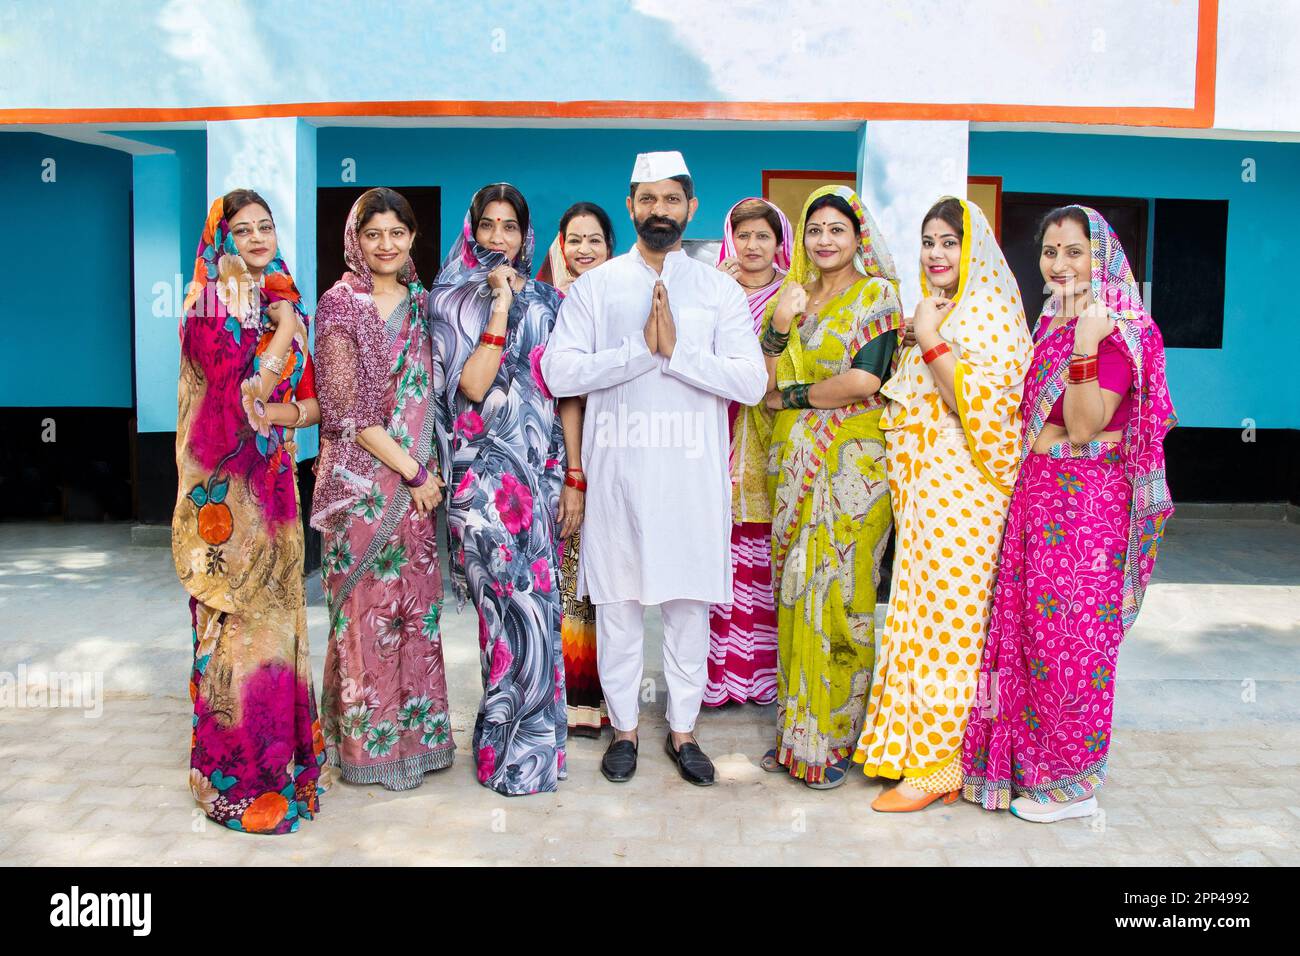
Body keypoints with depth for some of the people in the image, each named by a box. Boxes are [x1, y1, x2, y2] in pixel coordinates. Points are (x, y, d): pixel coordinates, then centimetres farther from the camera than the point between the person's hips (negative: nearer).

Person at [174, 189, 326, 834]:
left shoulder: (282, 301, 13)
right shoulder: (209, 306, -7)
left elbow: (313, 398, 10)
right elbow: (245, 389, -18)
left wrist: (277, 412, -10)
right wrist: (284, 328, -10)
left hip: (273, 480, 6)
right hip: (228, 485, -6)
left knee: (273, 606, 11)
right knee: (240, 618, -3)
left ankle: (279, 750, 23)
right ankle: (237, 773, 8)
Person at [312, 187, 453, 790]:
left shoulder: (419, 301, 12)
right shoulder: (340, 305, -6)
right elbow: (345, 409, -12)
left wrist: (427, 470, 4)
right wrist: (410, 471, -12)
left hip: (419, 476, 6)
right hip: (363, 476, -6)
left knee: (416, 604, 9)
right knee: (367, 607, 0)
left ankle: (414, 731, 22)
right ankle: (369, 741, 14)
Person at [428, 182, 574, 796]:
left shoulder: (545, 302, 12)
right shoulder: (451, 301, 2)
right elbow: (471, 386, -12)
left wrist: (573, 475, 5)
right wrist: (501, 306, -12)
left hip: (540, 467, 4)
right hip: (484, 467, -4)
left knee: (532, 599, 3)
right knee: (522, 602, -7)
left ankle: (508, 734, 20)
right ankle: (520, 748, 10)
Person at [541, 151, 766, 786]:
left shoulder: (718, 289, 6)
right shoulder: (596, 286, 4)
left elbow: (751, 381, -6)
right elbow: (559, 372, -8)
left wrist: (675, 352, -15)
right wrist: (644, 349, -15)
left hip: (694, 472, 1)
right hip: (618, 469, 0)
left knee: (690, 604, 8)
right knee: (617, 603, 7)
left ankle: (682, 729, 24)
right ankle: (624, 728, 25)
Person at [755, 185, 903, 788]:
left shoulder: (877, 294, -1)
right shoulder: (795, 297, 15)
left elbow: (865, 379, -15)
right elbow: (764, 382, 5)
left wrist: (793, 395, -5)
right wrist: (780, 326, -9)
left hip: (852, 464, -5)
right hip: (794, 463, 6)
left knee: (836, 593, -4)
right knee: (794, 594, 8)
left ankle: (832, 737, 8)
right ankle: (794, 731, 18)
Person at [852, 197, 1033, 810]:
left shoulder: (989, 310, -9)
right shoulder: (937, 311, 18)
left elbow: (981, 400, -22)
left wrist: (929, 340, -18)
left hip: (960, 493, -9)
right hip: (924, 491, 9)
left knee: (944, 618, -4)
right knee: (925, 614, 12)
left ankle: (936, 765, 5)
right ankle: (923, 746, 22)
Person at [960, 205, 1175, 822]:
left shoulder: (1117, 331, -12)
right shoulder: (1051, 322, 13)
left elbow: (1082, 429, -21)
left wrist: (1085, 350, -29)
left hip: (1086, 503, -8)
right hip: (1038, 494, 8)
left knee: (1070, 633, 0)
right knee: (1032, 626, 11)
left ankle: (1072, 782, 14)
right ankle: (1033, 762, 25)